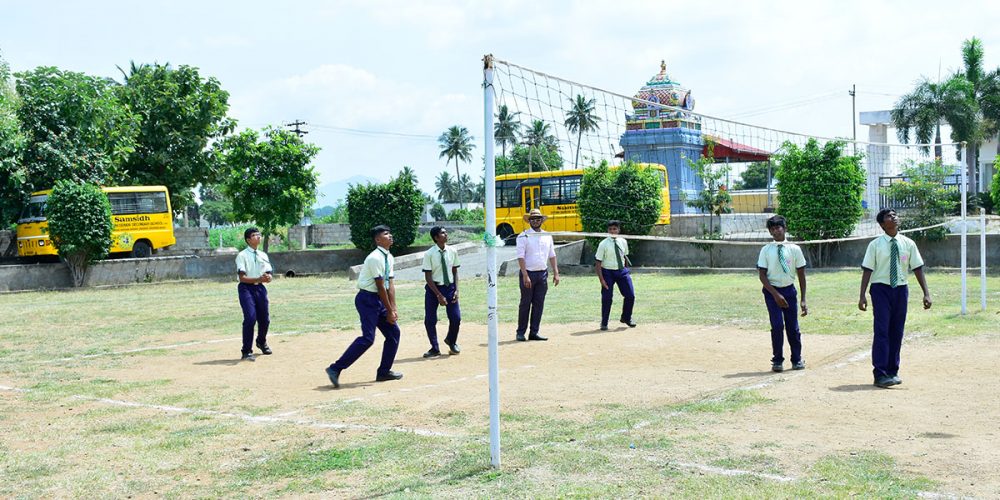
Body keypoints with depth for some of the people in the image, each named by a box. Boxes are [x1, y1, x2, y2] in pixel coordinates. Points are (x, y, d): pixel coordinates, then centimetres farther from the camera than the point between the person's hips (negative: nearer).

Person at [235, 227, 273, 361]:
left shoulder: (263, 255, 11)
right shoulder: (242, 256, -7)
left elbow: (269, 276, 5)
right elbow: (242, 277, -14)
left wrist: (267, 277, -19)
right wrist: (258, 279, -26)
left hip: (260, 288, 6)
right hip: (246, 288, -6)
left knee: (265, 319, 8)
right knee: (250, 318, -17)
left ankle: (261, 342, 38)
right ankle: (246, 351, -10)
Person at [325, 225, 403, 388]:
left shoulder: (389, 257, 9)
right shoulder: (375, 258, -19)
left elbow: (390, 285, 8)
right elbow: (380, 287, -18)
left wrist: (393, 309, 2)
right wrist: (389, 311, -13)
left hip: (379, 300, 9)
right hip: (367, 299, -9)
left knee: (394, 332, 11)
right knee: (368, 338, -17)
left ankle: (384, 372, 20)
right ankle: (335, 369, -15)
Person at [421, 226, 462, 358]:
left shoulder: (452, 251, -2)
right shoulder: (429, 254, -13)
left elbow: (455, 271, 6)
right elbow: (428, 277, -11)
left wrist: (456, 290, -5)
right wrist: (439, 295, -15)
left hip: (449, 287, 3)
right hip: (433, 288, -2)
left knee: (456, 317, -3)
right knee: (430, 320, 0)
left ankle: (451, 341, 28)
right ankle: (435, 349, 20)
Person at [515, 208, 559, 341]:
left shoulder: (547, 236, 10)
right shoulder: (523, 237, -6)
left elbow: (552, 256, 14)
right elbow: (520, 257, -11)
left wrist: (556, 273, 7)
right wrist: (525, 276, -17)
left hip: (542, 274, 5)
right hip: (528, 273, -5)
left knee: (539, 304, 5)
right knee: (525, 304, 2)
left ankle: (534, 332, 12)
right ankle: (521, 332, 11)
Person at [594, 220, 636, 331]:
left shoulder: (623, 242, 1)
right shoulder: (603, 244, -11)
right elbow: (598, 263, -11)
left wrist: (626, 270, 11)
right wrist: (601, 279, -17)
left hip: (622, 271, 4)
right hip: (608, 272, -4)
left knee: (630, 296, 4)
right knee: (607, 298, -2)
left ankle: (626, 318, 28)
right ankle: (604, 323, 15)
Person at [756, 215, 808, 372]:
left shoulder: (794, 249, -2)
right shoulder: (766, 250, -4)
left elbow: (801, 274, 2)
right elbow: (762, 275, -4)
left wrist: (803, 300, -2)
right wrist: (776, 294, -14)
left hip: (789, 290, 1)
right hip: (772, 291, -1)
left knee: (793, 327, 5)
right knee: (777, 325, -9)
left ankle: (797, 360, 23)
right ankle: (777, 361, 7)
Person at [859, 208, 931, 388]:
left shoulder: (908, 244, 3)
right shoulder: (875, 245, -5)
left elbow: (917, 268, 5)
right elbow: (867, 270, -5)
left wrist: (926, 293, -1)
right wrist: (862, 296, -11)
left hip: (901, 290, 3)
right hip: (881, 289, -3)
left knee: (897, 332, 9)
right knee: (882, 331, -9)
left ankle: (892, 371, 21)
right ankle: (880, 375, -7)